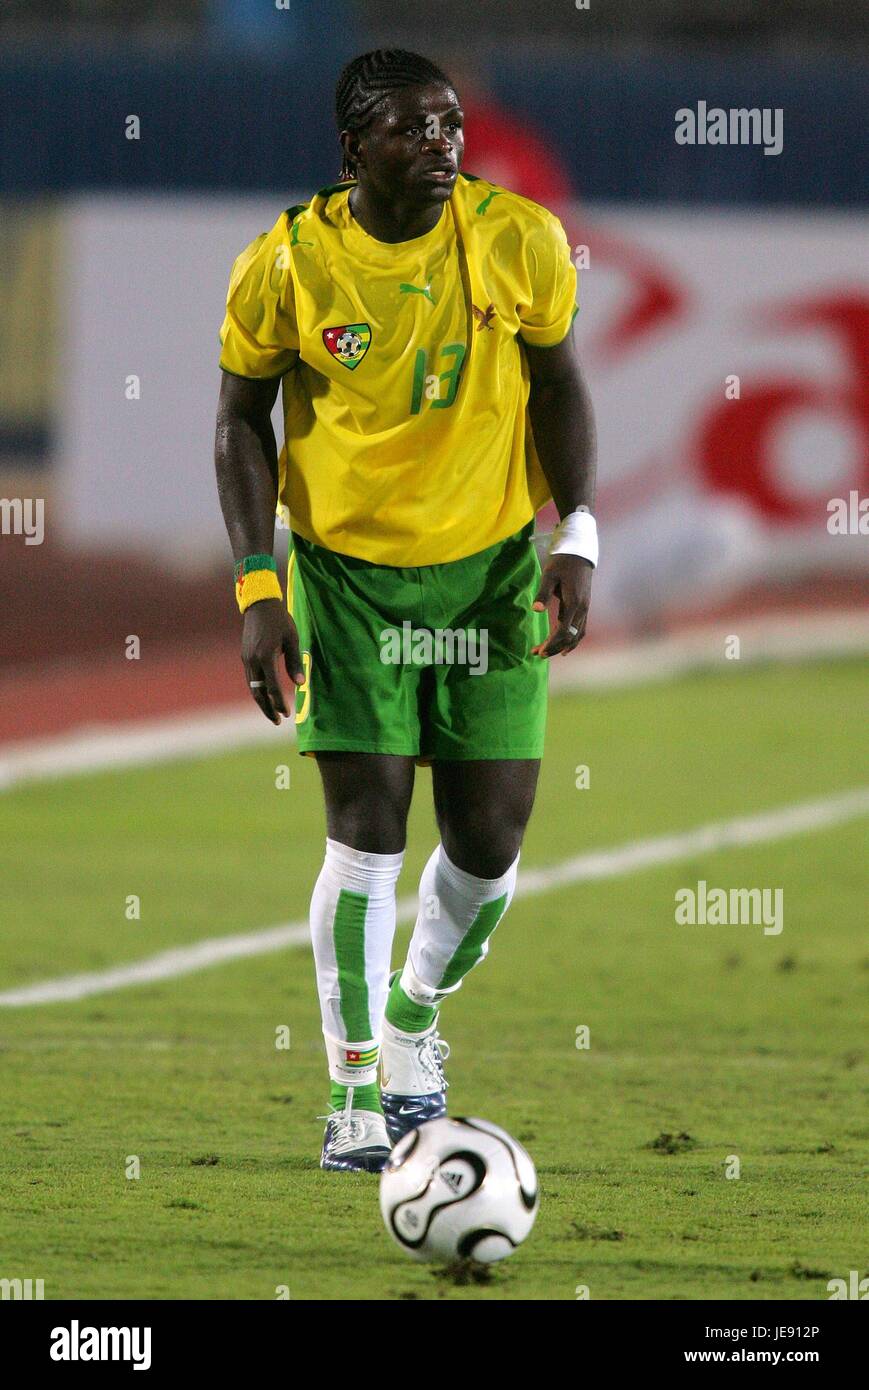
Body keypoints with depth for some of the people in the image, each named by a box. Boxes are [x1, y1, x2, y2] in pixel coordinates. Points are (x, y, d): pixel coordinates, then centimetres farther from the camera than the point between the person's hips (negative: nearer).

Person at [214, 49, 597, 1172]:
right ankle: (355, 1092, 4)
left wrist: (577, 535, -6)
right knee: (368, 832, -9)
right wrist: (258, 591, -8)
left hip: (492, 564, 2)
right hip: (347, 566, -2)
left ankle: (413, 1017, 31)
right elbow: (243, 418, -1)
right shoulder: (286, 266, -11)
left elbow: (555, 381, 5)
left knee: (489, 840, 1)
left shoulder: (517, 243, -8)